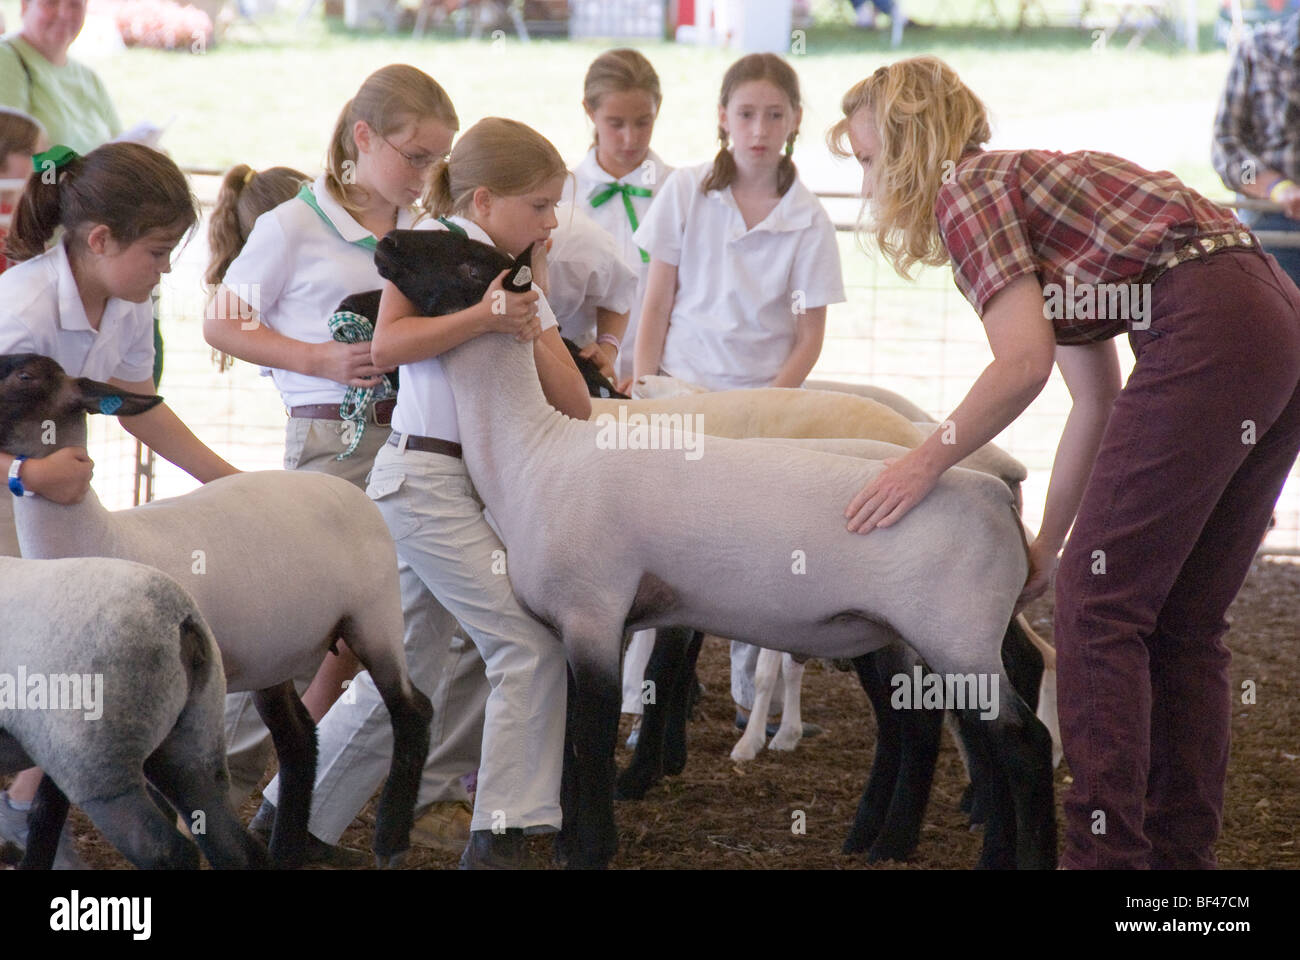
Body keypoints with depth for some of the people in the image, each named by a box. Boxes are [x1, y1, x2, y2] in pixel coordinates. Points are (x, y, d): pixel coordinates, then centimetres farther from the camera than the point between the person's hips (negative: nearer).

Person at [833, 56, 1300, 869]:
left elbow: (1025, 362, -11)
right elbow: (1098, 401, 27)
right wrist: (1046, 547, 29)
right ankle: (1179, 850, 17)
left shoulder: (965, 189, 3)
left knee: (1102, 606, -3)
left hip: (1209, 334, -9)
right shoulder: (1027, 180, 29)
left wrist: (928, 461, 2)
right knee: (1184, 622, 14)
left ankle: (1107, 852, -5)